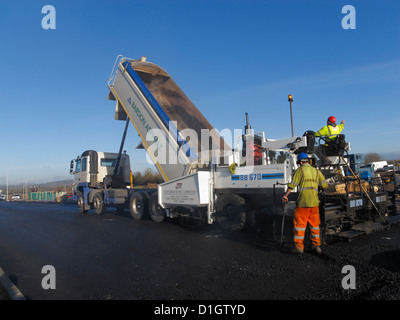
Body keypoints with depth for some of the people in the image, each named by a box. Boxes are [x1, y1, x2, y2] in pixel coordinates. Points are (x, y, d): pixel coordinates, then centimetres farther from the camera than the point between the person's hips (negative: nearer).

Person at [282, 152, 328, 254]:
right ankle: (316, 245, 17)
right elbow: (325, 185, 12)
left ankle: (299, 247, 5)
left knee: (300, 223, 2)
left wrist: (285, 195, 1)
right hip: (314, 202, 4)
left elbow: (292, 185, -9)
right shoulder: (316, 171, 11)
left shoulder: (300, 170, -3)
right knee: (314, 224, 14)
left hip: (302, 202, -4)